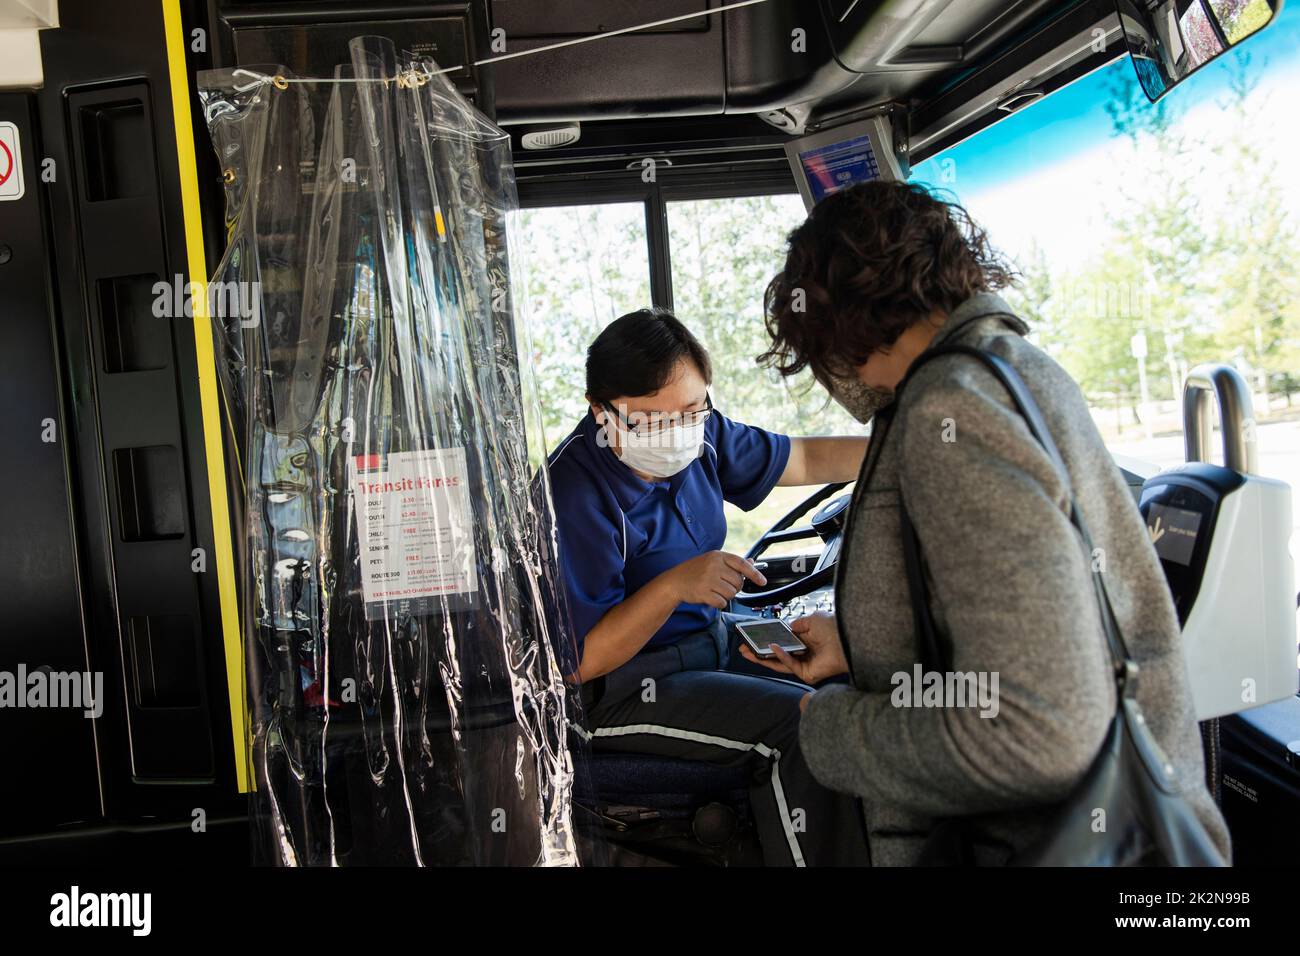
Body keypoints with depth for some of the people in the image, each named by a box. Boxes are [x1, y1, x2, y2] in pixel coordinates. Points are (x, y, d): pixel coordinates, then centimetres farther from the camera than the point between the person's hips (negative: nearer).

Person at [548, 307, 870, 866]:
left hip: (708, 637, 9)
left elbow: (804, 460, 10)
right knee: (804, 723, -23)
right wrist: (673, 586, -37)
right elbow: (576, 662, -25)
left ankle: (870, 846, 23)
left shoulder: (701, 437, -5)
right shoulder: (576, 495, -26)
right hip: (620, 689, -8)